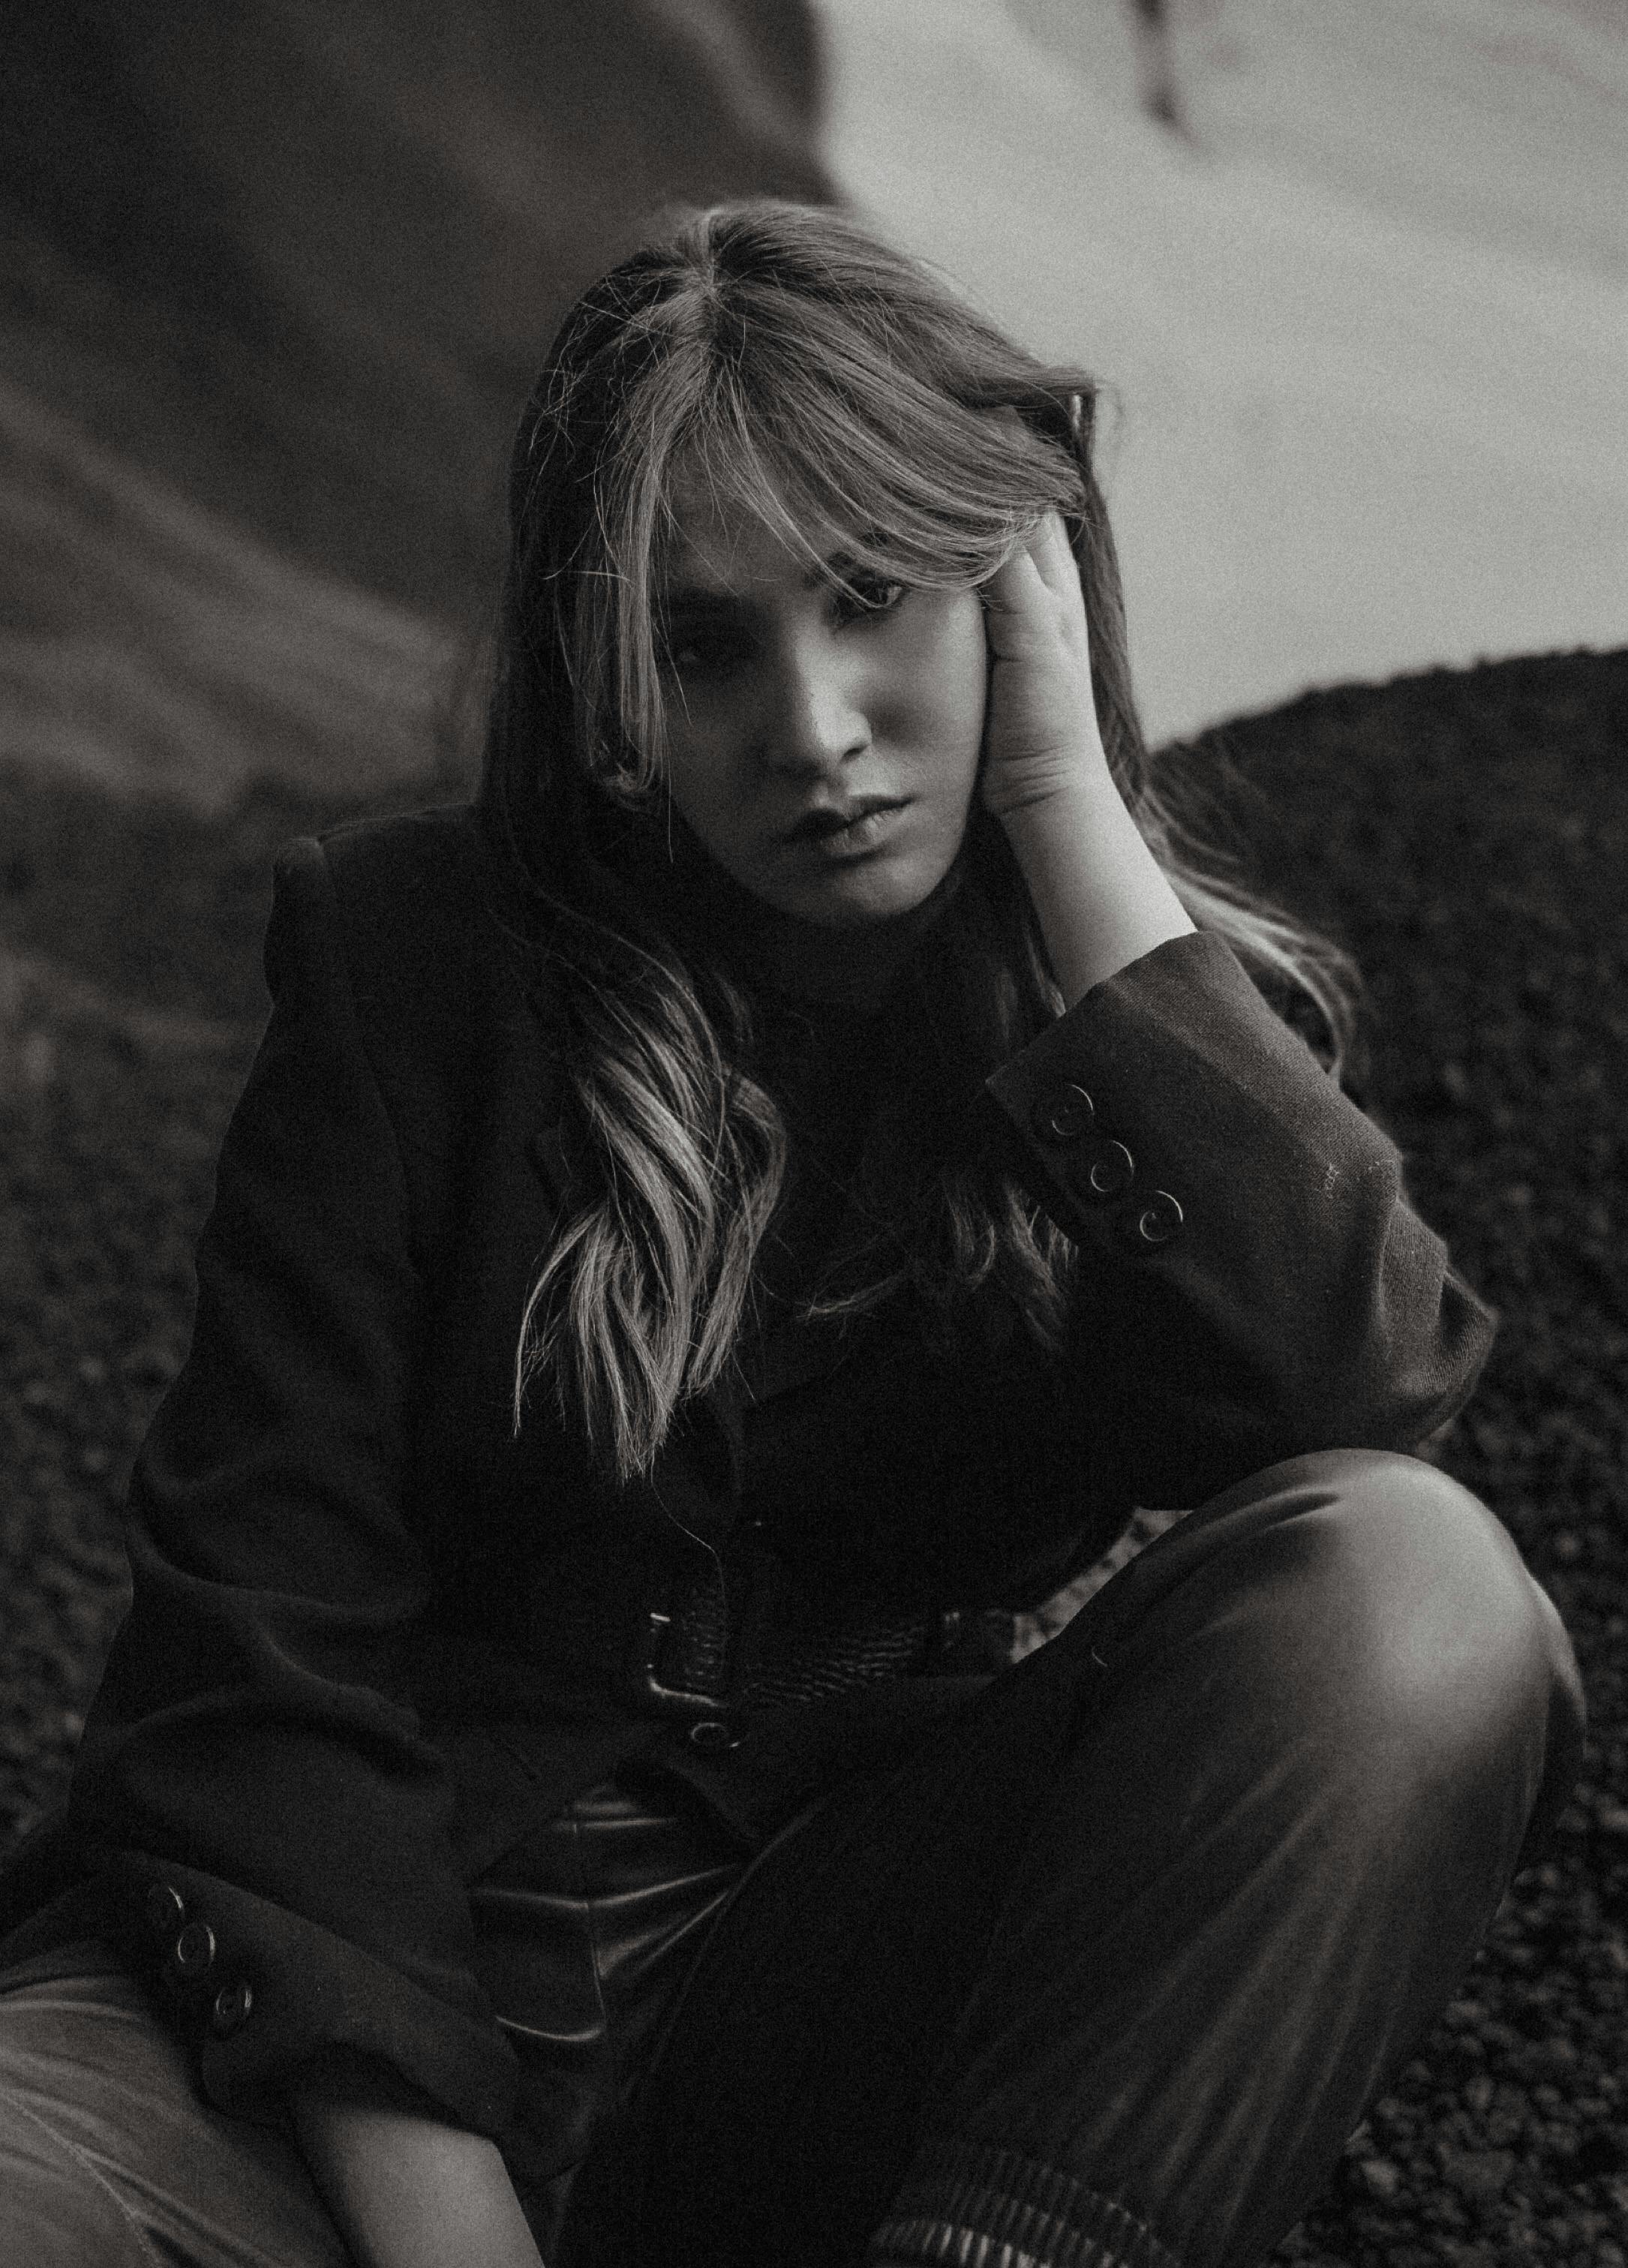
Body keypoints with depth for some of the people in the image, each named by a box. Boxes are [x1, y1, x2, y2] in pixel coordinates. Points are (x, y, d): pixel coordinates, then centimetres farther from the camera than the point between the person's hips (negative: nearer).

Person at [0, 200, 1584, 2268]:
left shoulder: (1173, 1006, 9)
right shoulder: (410, 955, 5)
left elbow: (1364, 1389, -15)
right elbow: (264, 1634, -3)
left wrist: (1065, 802, -10)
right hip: (403, 1970, -2)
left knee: (1415, 1588, -25)